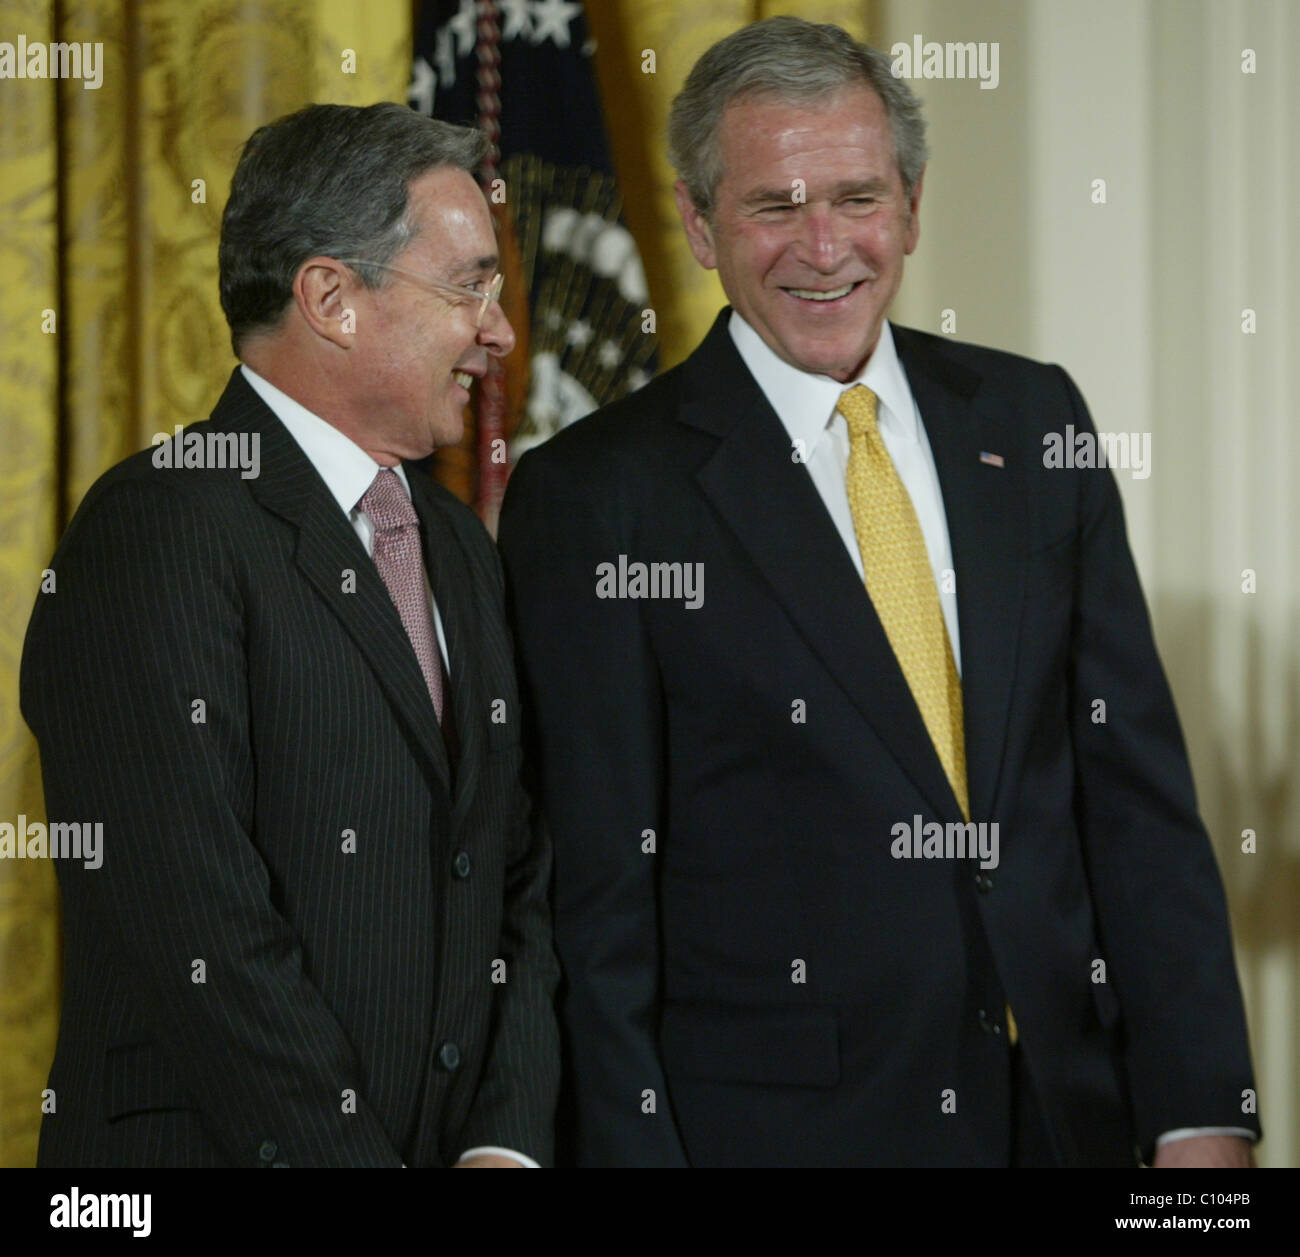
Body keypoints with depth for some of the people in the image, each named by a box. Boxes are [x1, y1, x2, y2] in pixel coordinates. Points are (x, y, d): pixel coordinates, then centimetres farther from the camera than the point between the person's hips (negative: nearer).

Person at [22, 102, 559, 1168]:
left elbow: (523, 879, 12)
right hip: (213, 1147, -7)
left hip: (459, 1141, 7)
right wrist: (359, 1158, -19)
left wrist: (508, 1141, -2)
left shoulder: (456, 543, 14)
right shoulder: (159, 533, -14)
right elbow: (201, 936, -20)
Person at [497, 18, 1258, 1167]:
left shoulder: (1031, 421, 7)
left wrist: (1202, 1114, -1)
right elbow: (600, 890, -6)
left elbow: (1133, 783, 5)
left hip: (1066, 1111, 4)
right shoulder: (597, 498, -6)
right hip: (770, 1118, -4)